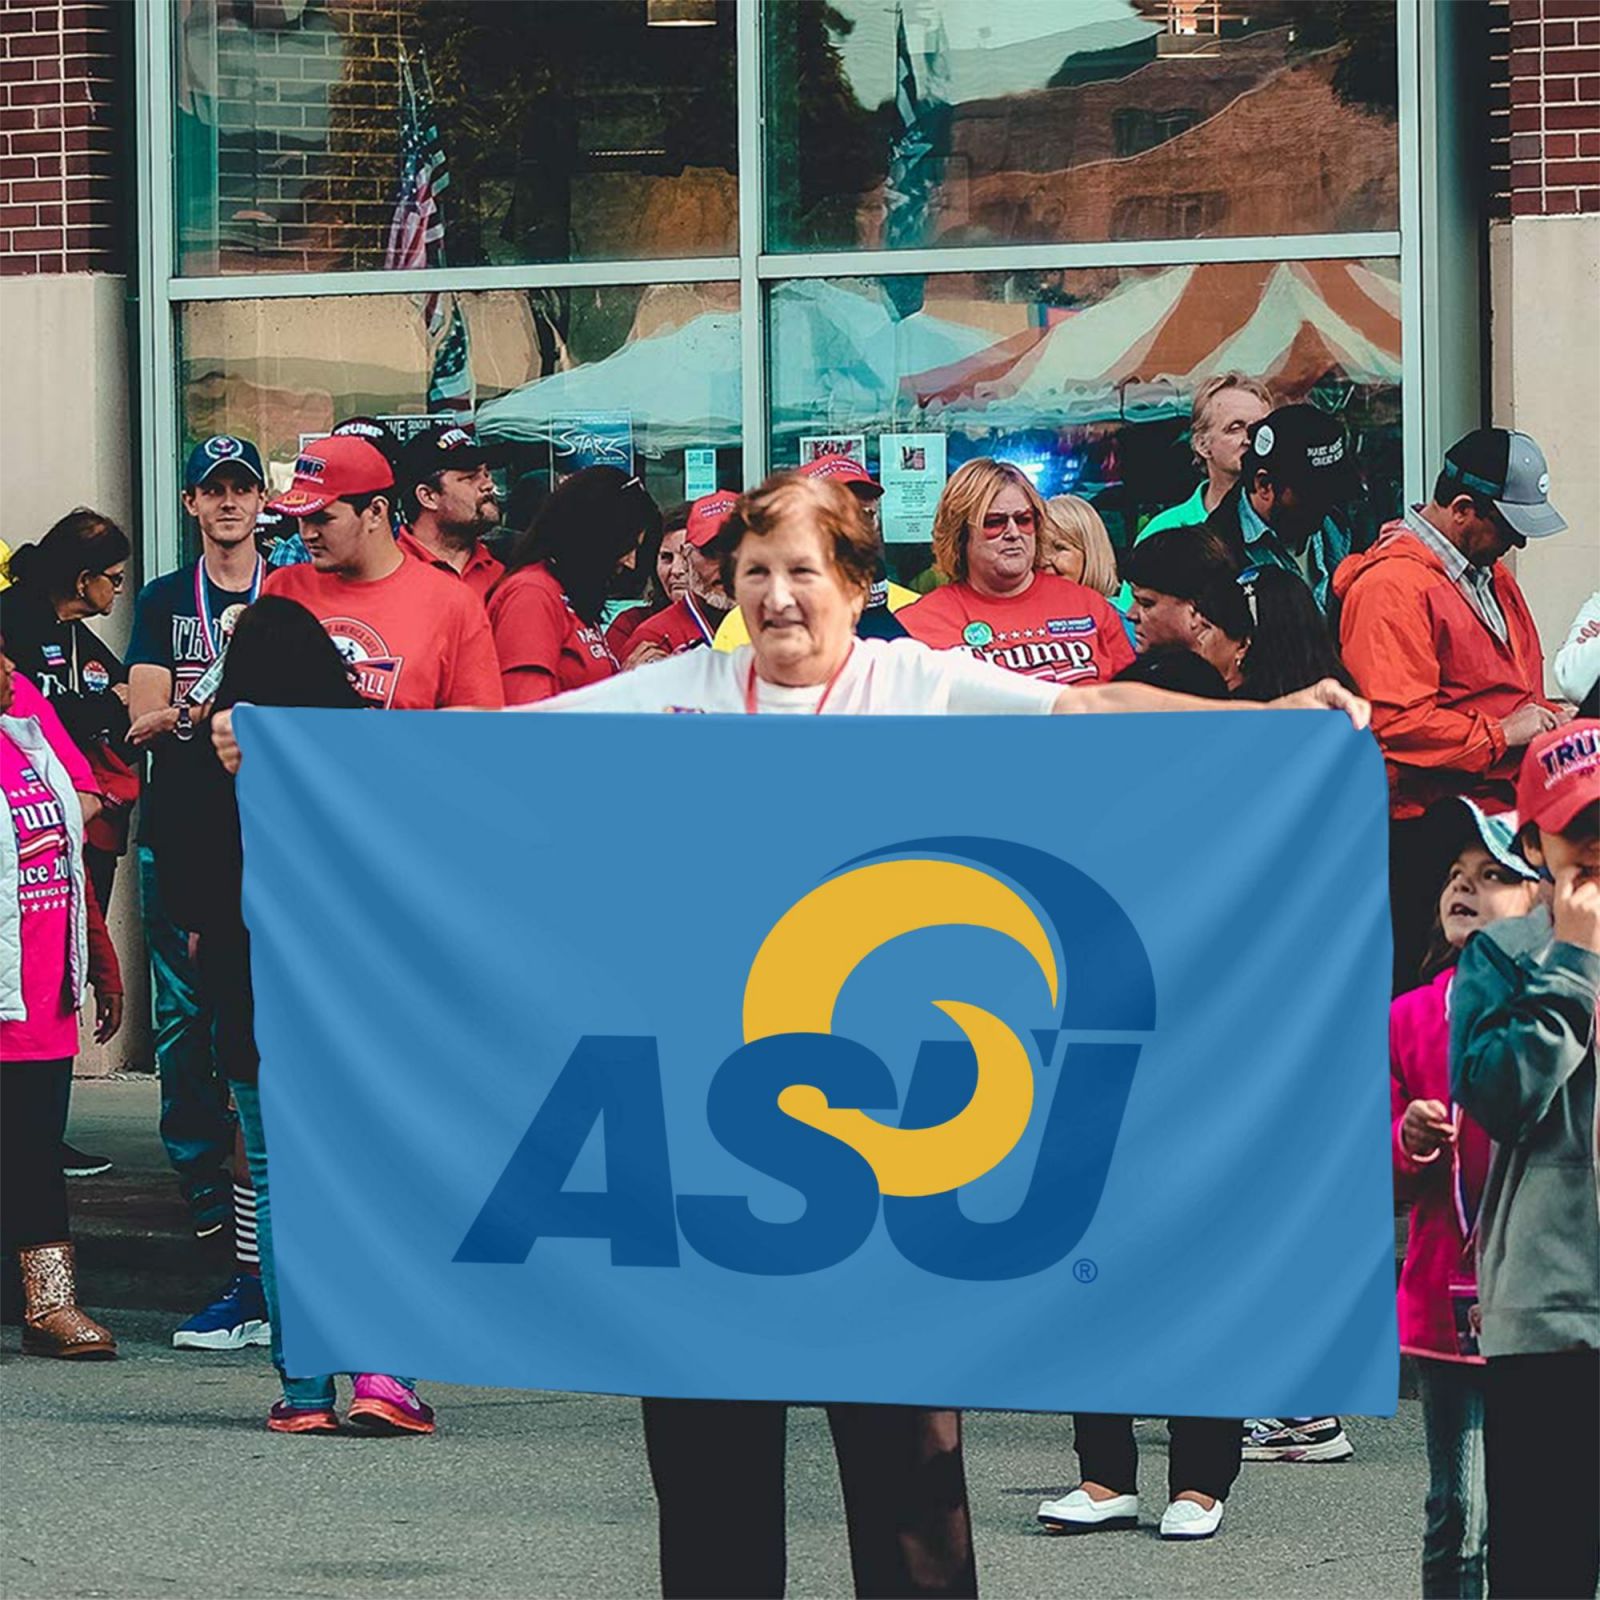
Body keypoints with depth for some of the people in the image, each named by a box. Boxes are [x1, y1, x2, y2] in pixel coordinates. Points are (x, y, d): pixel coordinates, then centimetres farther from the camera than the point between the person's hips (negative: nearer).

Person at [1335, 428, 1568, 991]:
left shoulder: (1491, 574, 19)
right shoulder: (1392, 586, -13)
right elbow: (1396, 722, -22)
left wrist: (1544, 716, 12)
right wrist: (1500, 736, -14)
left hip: (1502, 813, 9)